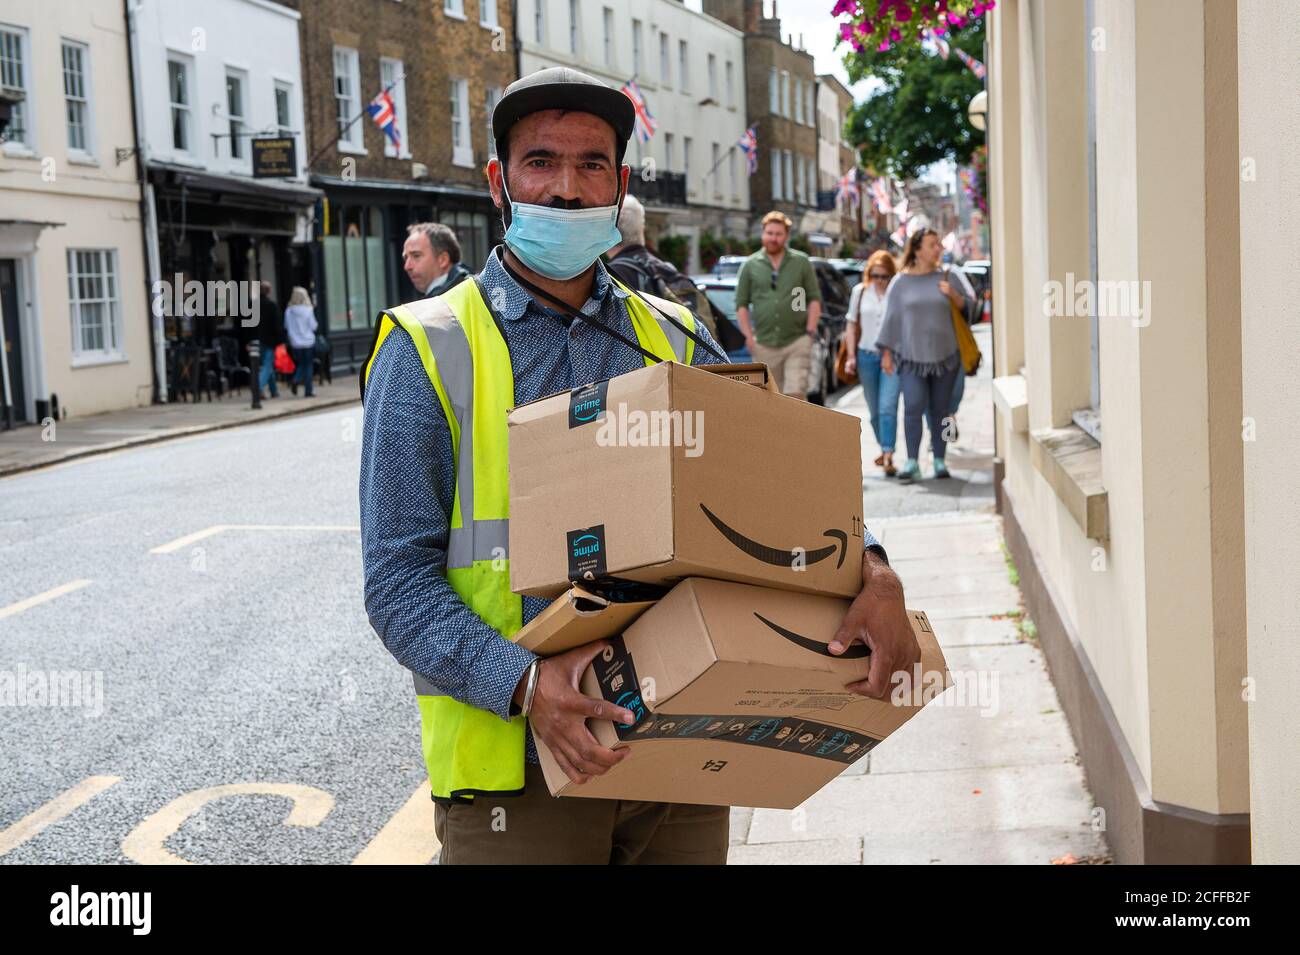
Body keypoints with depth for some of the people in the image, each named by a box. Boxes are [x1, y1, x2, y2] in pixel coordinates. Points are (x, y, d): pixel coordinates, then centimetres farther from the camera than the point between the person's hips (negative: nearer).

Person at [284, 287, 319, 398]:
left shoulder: (288, 311, -4)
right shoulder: (308, 310, -12)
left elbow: (286, 327, 4)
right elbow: (313, 326, -7)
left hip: (295, 342, 2)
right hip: (308, 341, -2)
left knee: (300, 364, 18)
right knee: (308, 366, 6)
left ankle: (296, 379, -10)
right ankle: (308, 391, 5)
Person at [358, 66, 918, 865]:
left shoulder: (673, 341, 9)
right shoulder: (428, 350, -3)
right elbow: (400, 580, -8)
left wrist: (872, 572, -10)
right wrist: (522, 684, -23)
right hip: (516, 767, -3)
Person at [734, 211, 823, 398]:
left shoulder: (802, 262, 7)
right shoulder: (750, 265, 7)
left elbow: (815, 298, 7)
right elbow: (741, 304, 7)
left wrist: (811, 330, -4)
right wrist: (748, 336, -2)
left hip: (797, 342, -1)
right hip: (764, 345, 1)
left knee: (795, 393, -13)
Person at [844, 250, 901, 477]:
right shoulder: (860, 292, 6)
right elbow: (853, 324, 12)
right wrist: (851, 355, 7)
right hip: (867, 356, 4)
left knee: (887, 407, -14)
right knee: (875, 410, 13)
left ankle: (888, 457, -16)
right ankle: (884, 450, 29)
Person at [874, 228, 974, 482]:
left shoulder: (944, 277, 7)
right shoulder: (900, 282, 3)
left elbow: (966, 307, 13)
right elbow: (891, 319, 5)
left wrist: (953, 295, -8)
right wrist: (886, 353, 1)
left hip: (944, 355, 2)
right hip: (911, 356, -1)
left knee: (939, 409, 3)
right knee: (913, 408, -11)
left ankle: (939, 461, 11)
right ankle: (912, 462, -9)